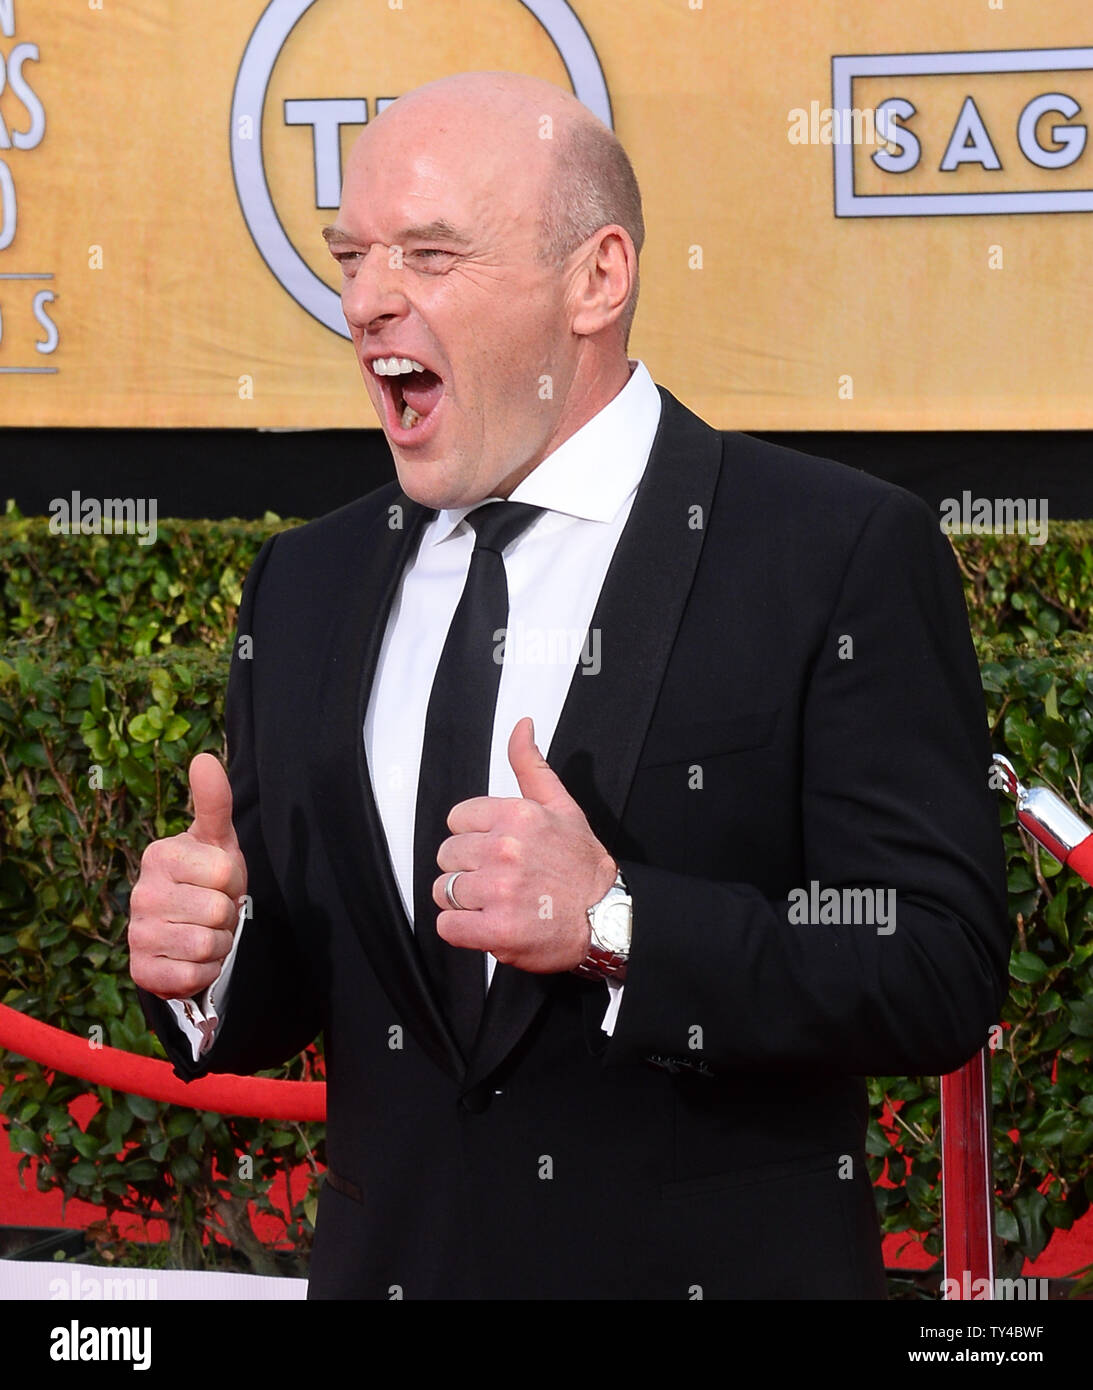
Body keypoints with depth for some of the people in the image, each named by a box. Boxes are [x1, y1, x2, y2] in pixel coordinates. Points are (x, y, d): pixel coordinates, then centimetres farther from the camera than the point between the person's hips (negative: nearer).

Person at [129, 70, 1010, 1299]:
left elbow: (944, 974, -17)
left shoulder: (844, 553, -11)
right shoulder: (303, 588, 5)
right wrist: (211, 964, -11)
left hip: (720, 1265, -4)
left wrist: (618, 924, -28)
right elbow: (283, 991, 10)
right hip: (388, 1263, 4)